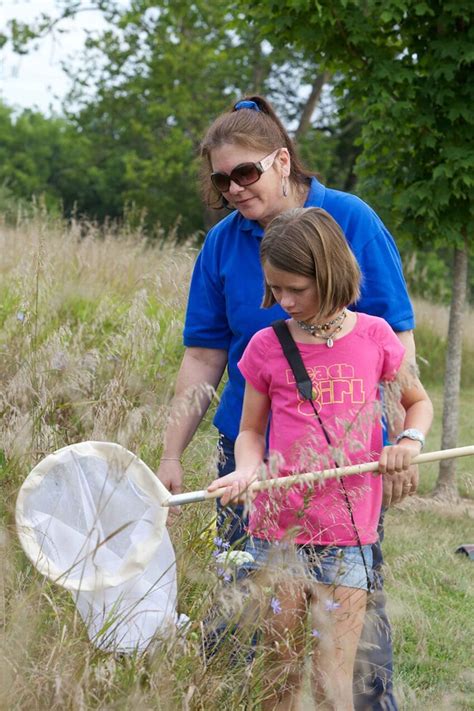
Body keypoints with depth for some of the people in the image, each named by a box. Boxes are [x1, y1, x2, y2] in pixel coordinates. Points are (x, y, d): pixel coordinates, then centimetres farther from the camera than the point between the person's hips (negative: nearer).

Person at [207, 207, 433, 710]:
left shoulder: (374, 336, 2)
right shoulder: (266, 347, 1)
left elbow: (418, 400, 17)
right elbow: (251, 429, 10)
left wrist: (410, 440, -3)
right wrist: (247, 469, -11)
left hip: (347, 540, 0)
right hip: (277, 532, 0)